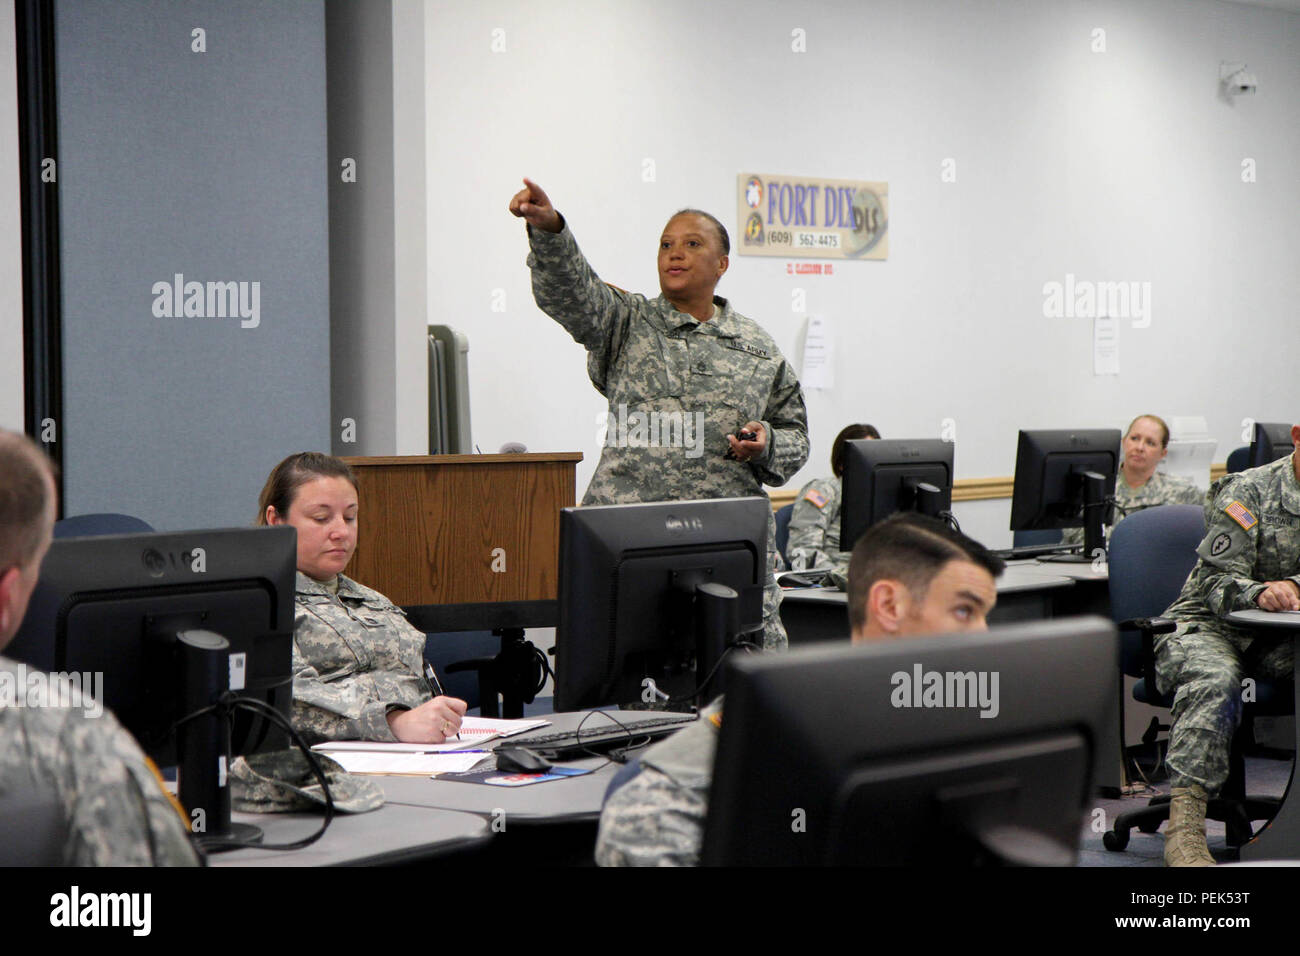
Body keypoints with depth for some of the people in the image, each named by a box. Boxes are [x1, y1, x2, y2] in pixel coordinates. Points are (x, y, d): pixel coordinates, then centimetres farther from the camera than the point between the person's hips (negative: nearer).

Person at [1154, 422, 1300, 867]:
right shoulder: (1248, 491, -8)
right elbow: (1217, 583, -14)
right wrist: (1258, 593, -36)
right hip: (1205, 626, -5)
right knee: (1215, 682, -37)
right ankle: (1184, 825, -46)